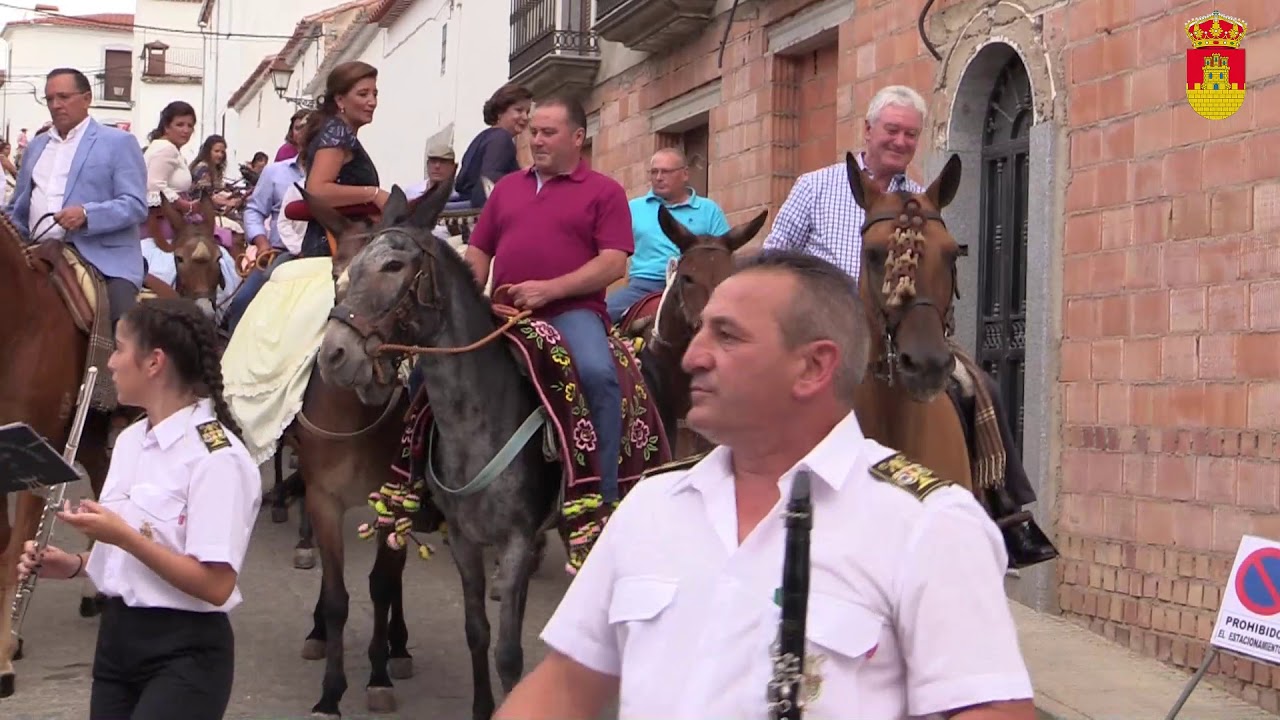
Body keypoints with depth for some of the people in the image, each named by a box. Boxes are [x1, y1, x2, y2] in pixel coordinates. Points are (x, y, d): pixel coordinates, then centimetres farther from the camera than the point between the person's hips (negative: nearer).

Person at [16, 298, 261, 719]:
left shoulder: (216, 457, -17)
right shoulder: (130, 440, 8)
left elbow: (215, 586, -21)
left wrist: (122, 536, -23)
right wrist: (75, 565, 1)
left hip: (184, 654, -8)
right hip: (115, 639, 8)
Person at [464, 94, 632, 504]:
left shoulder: (604, 191, 5)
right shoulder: (507, 187, 21)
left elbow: (613, 263, -6)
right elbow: (478, 252, 22)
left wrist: (550, 289, -16)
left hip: (571, 310, -5)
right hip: (504, 312, 5)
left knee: (597, 373, -33)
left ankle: (605, 493, -25)